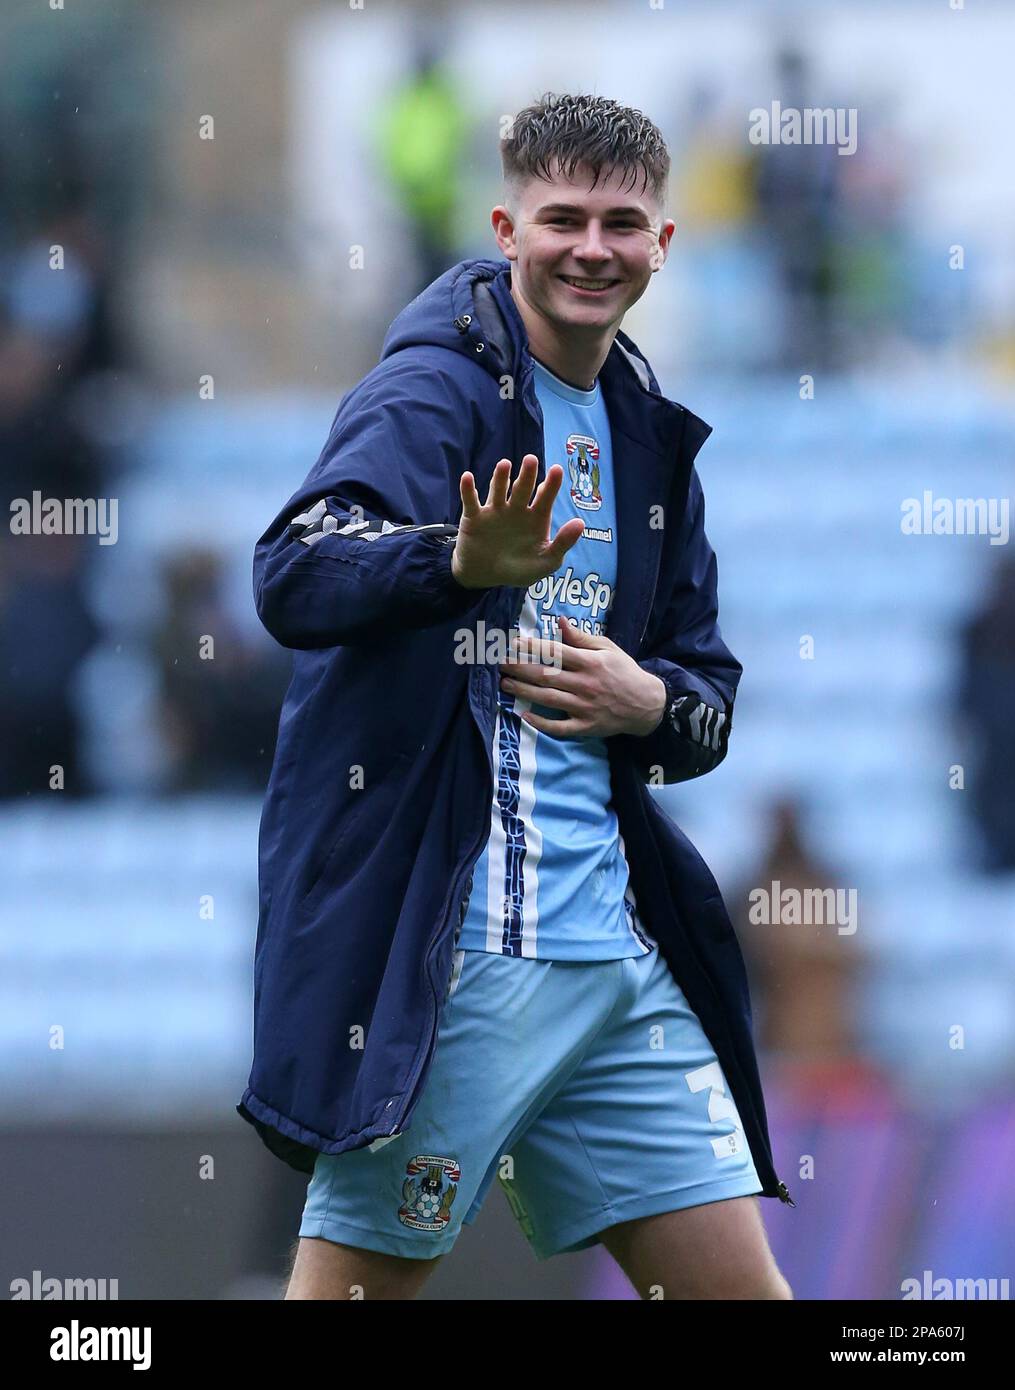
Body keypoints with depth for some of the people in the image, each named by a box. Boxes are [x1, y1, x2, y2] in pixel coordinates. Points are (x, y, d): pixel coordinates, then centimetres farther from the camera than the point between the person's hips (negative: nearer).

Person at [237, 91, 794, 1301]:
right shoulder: (435, 388, -8)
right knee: (360, 1279, -5)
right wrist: (464, 563, -45)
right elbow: (293, 576, -26)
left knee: (736, 1283, 6)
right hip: (439, 946, -7)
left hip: (613, 949, 7)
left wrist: (653, 703, -1)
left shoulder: (647, 435, 16)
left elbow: (709, 693, 24)